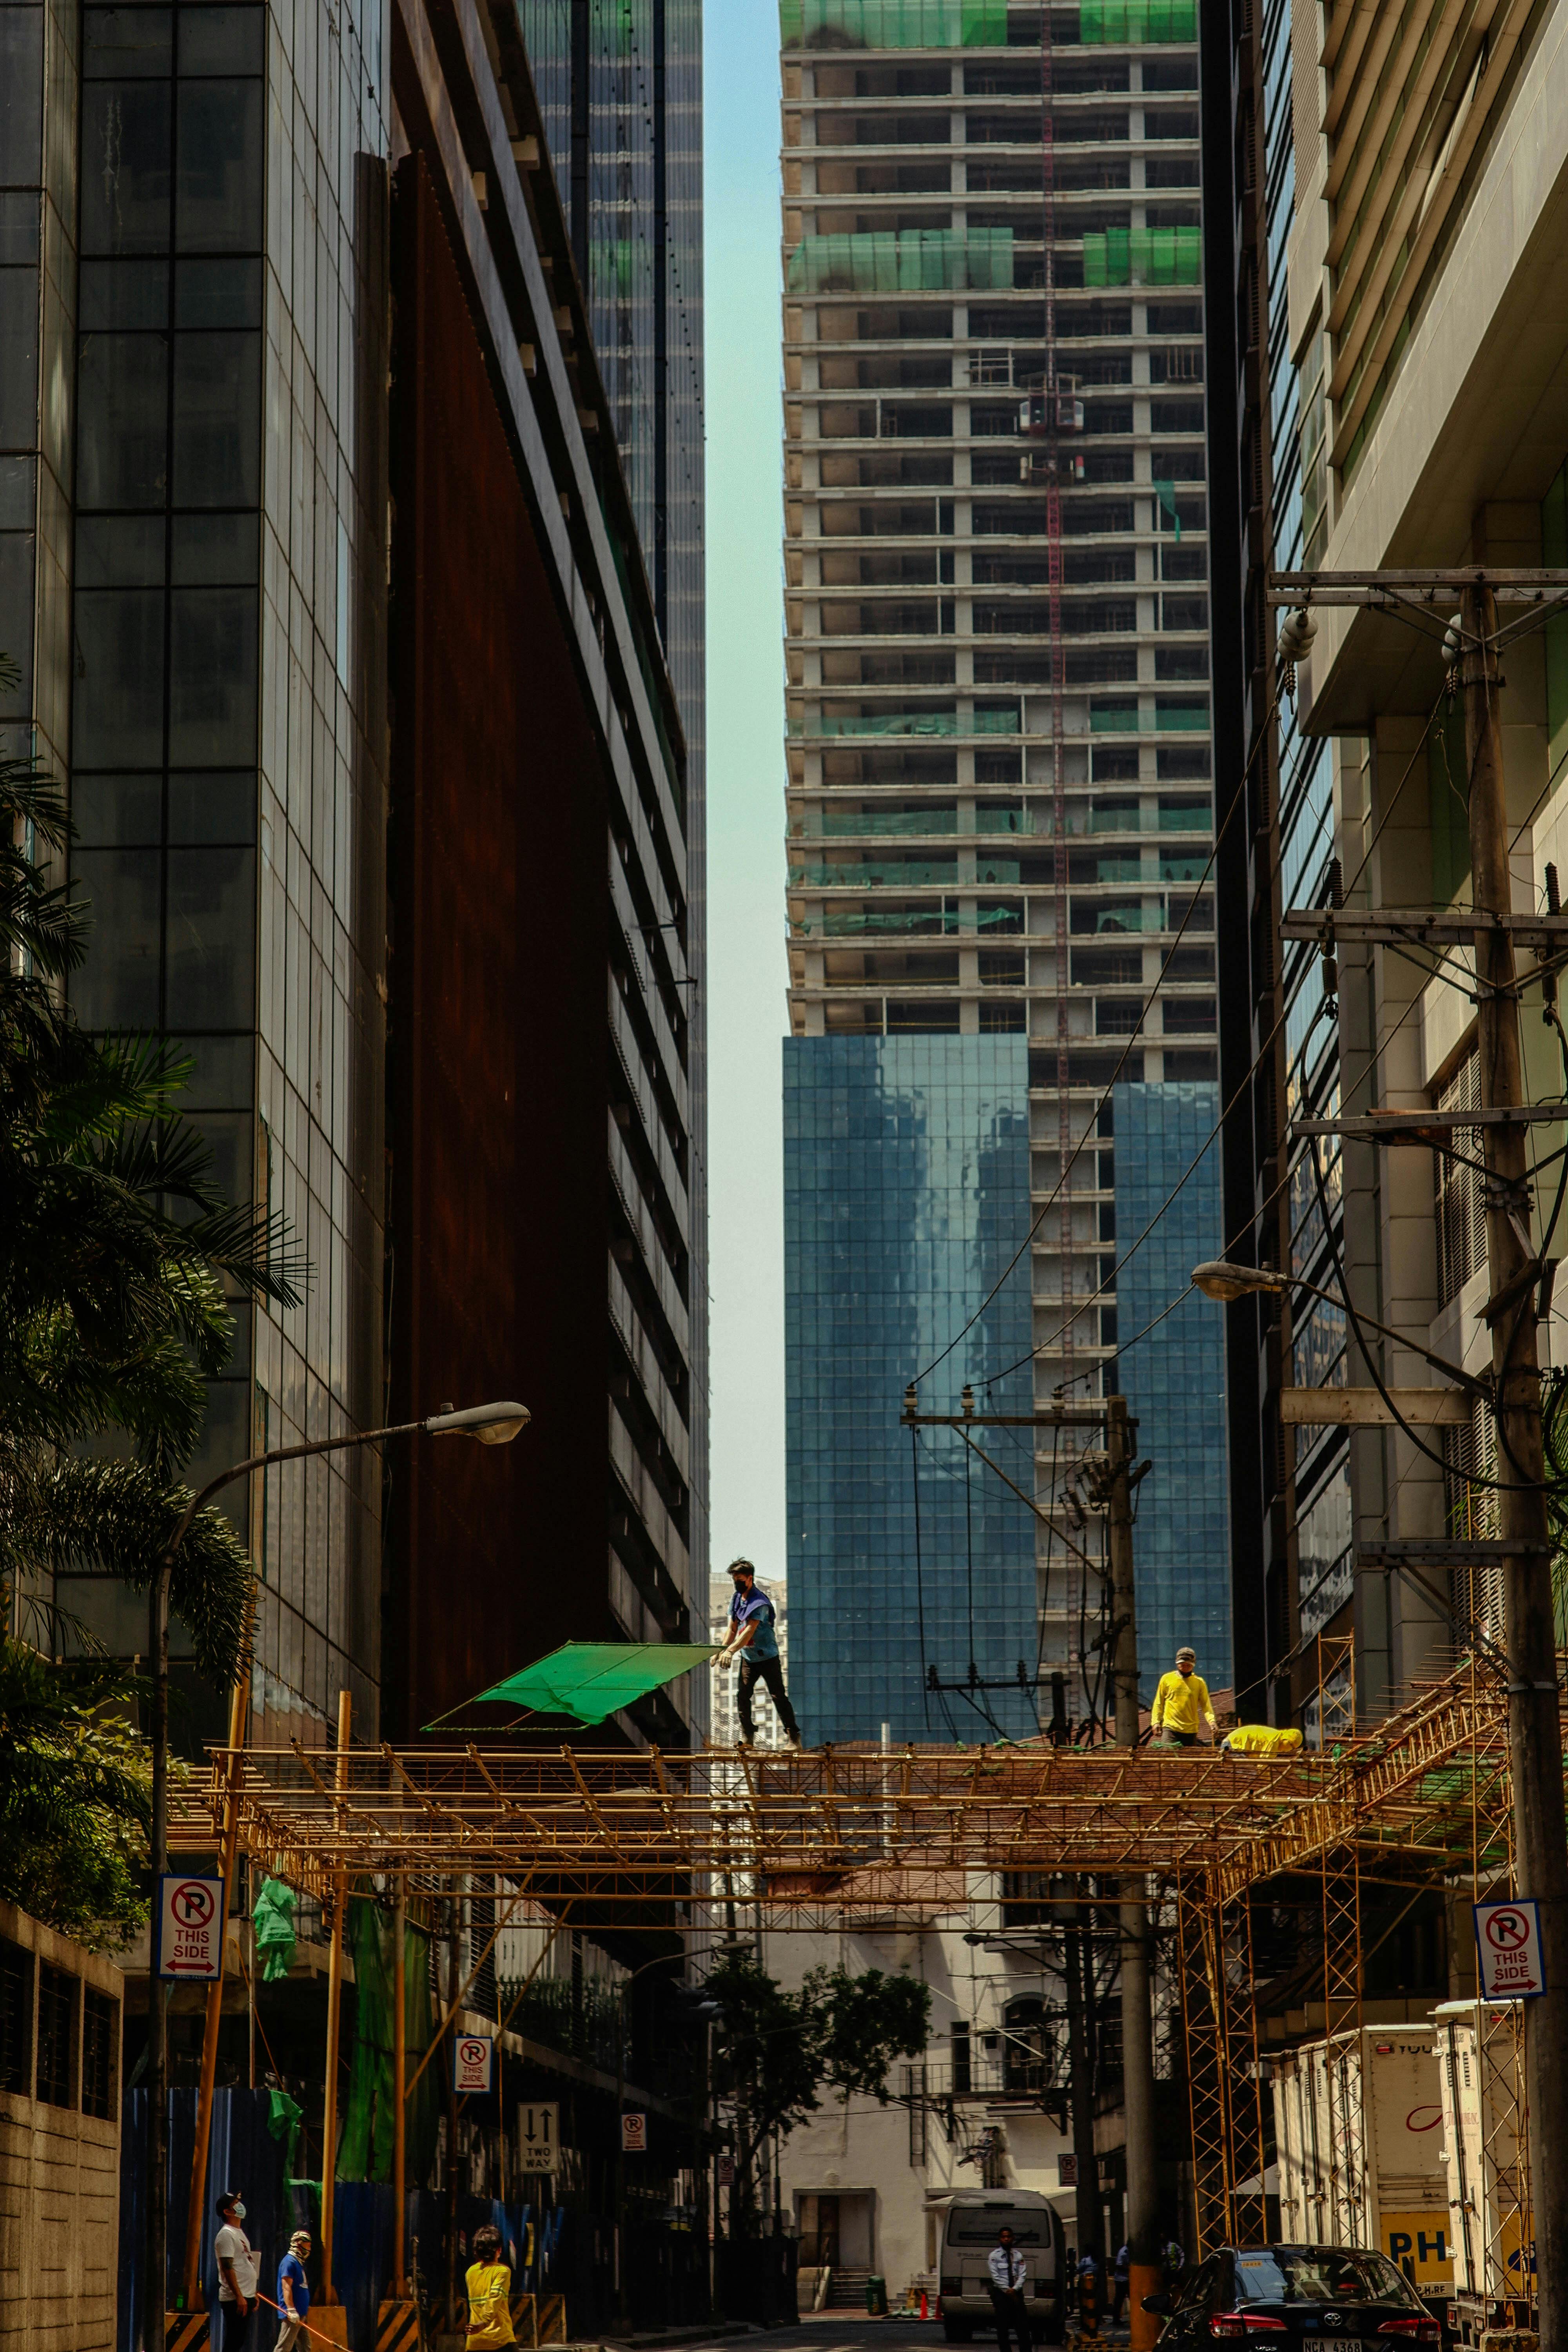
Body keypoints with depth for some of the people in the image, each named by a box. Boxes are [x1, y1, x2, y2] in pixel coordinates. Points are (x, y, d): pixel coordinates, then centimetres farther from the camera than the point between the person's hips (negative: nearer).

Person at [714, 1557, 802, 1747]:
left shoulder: (759, 1602, -21)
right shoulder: (736, 1598, 4)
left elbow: (750, 1631, -29)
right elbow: (734, 1629, 11)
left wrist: (731, 1651, -37)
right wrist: (722, 1651, 7)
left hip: (767, 1657, -7)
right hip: (748, 1657, 7)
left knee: (778, 1696, -4)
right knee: (742, 1696, -2)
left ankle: (794, 1737, 1)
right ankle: (747, 1737, 5)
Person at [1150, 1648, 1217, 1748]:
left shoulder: (1199, 1683, 6)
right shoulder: (1167, 1679, 5)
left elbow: (1206, 1705, 2)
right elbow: (1159, 1703, 10)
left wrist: (1212, 1721, -15)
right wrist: (1156, 1722, 0)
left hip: (1191, 1731, 2)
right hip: (1170, 1728, -2)